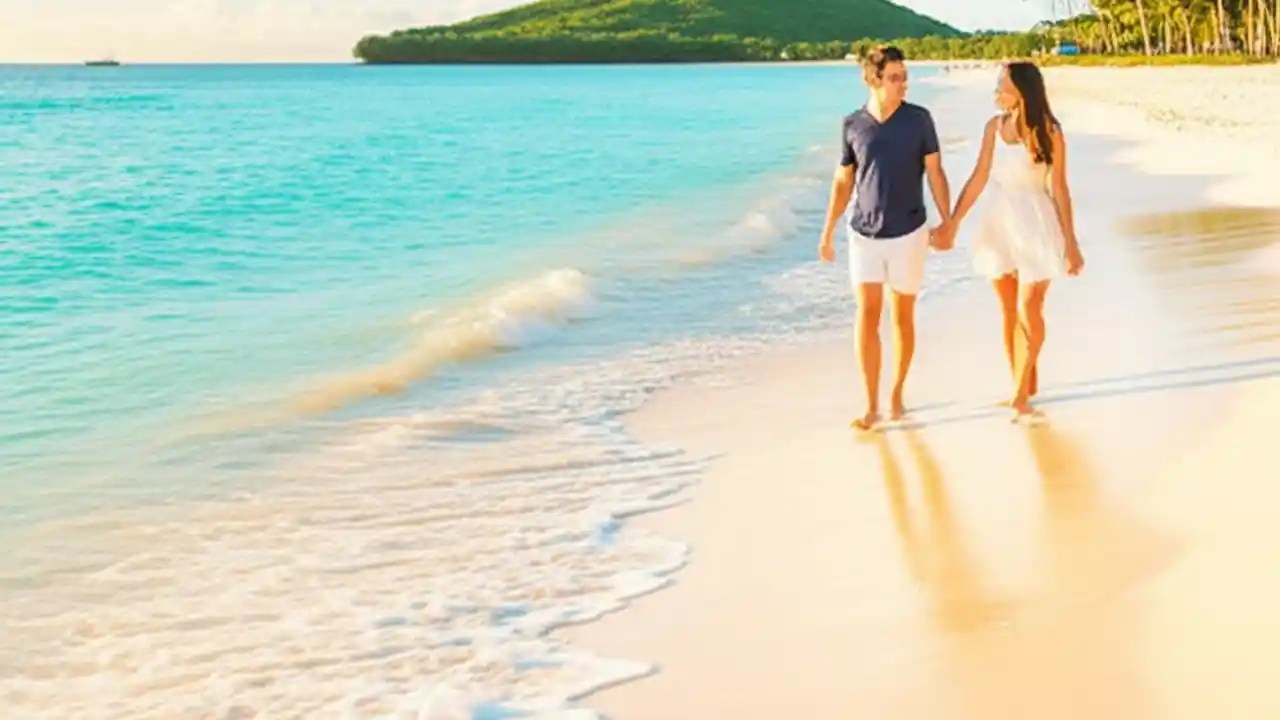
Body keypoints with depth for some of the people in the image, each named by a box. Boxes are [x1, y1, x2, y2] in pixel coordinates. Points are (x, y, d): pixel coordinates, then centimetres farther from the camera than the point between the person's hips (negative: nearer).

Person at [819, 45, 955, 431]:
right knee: (867, 317, -5)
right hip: (864, 235, 1)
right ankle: (871, 406, 0)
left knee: (902, 318, 7)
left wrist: (948, 223, -6)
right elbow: (842, 182, 7)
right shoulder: (853, 124, -1)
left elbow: (935, 173, 0)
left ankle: (896, 394, 24)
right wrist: (827, 233, 7)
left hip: (908, 233, -1)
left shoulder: (919, 119, -5)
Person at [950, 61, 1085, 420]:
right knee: (1008, 313, 9)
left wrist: (1070, 243, -6)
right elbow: (978, 180, 5)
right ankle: (1023, 391, 19)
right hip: (999, 226, 5)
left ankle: (1021, 394, 6)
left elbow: (1059, 189, -8)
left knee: (1029, 312, -3)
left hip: (1034, 227, -4)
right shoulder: (994, 127, 2)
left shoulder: (1048, 132, -10)